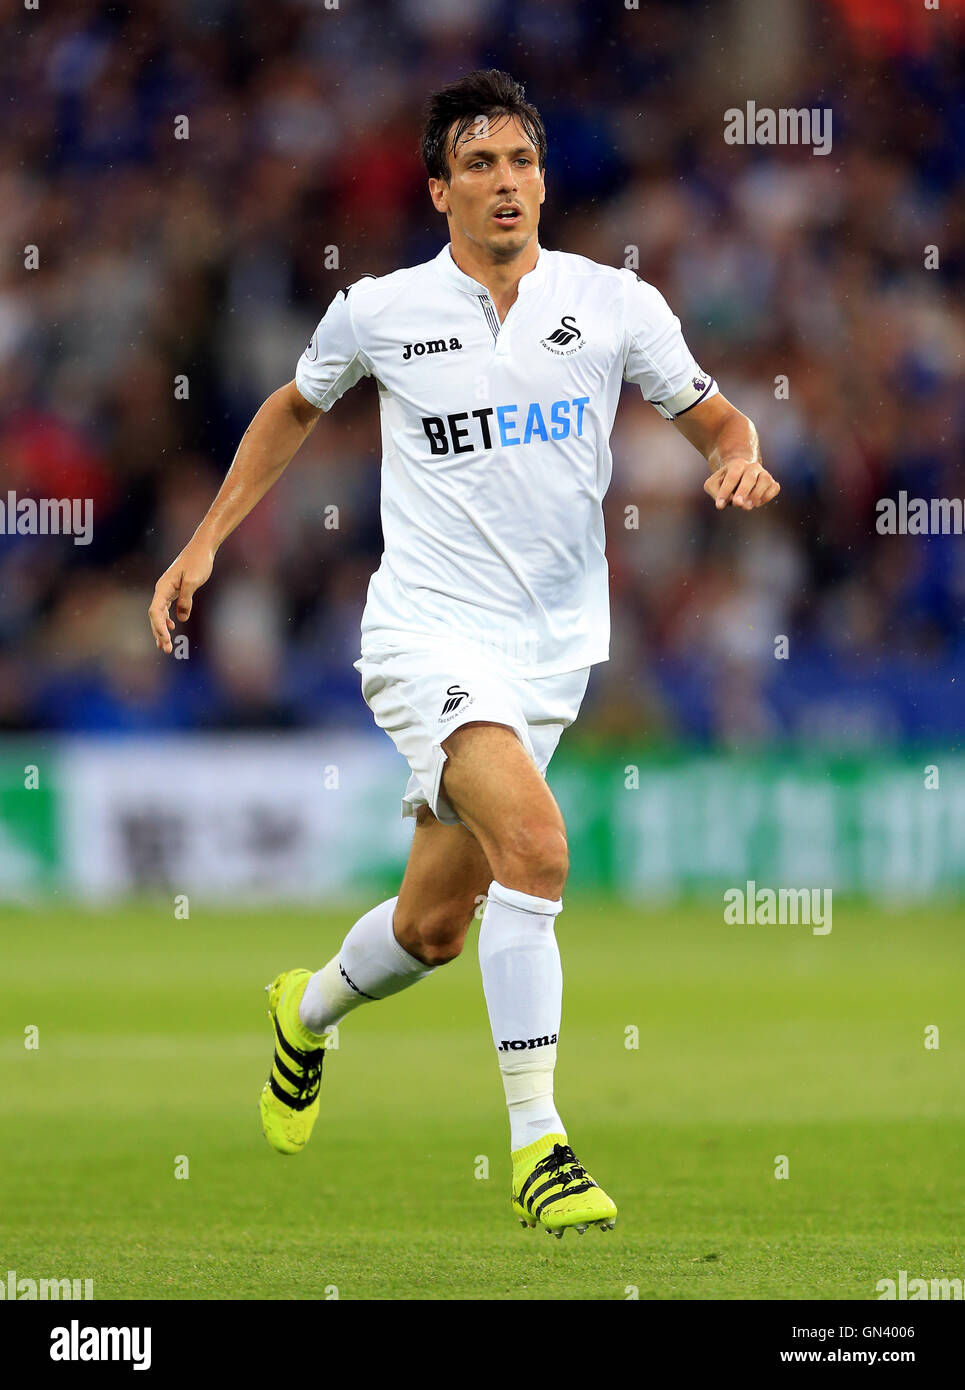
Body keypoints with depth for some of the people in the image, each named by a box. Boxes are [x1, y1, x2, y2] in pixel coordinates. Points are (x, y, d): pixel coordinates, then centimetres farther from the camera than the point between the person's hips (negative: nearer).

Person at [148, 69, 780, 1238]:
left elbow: (714, 420, 10)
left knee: (435, 927, 11)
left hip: (550, 649, 3)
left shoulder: (613, 305, 1)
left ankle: (309, 1012, 46)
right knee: (535, 842, -28)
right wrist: (205, 541, 16)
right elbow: (295, 407, 19)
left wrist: (740, 460, -13)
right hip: (427, 632, -3)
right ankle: (538, 1147, -26)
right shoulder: (377, 314, -1)